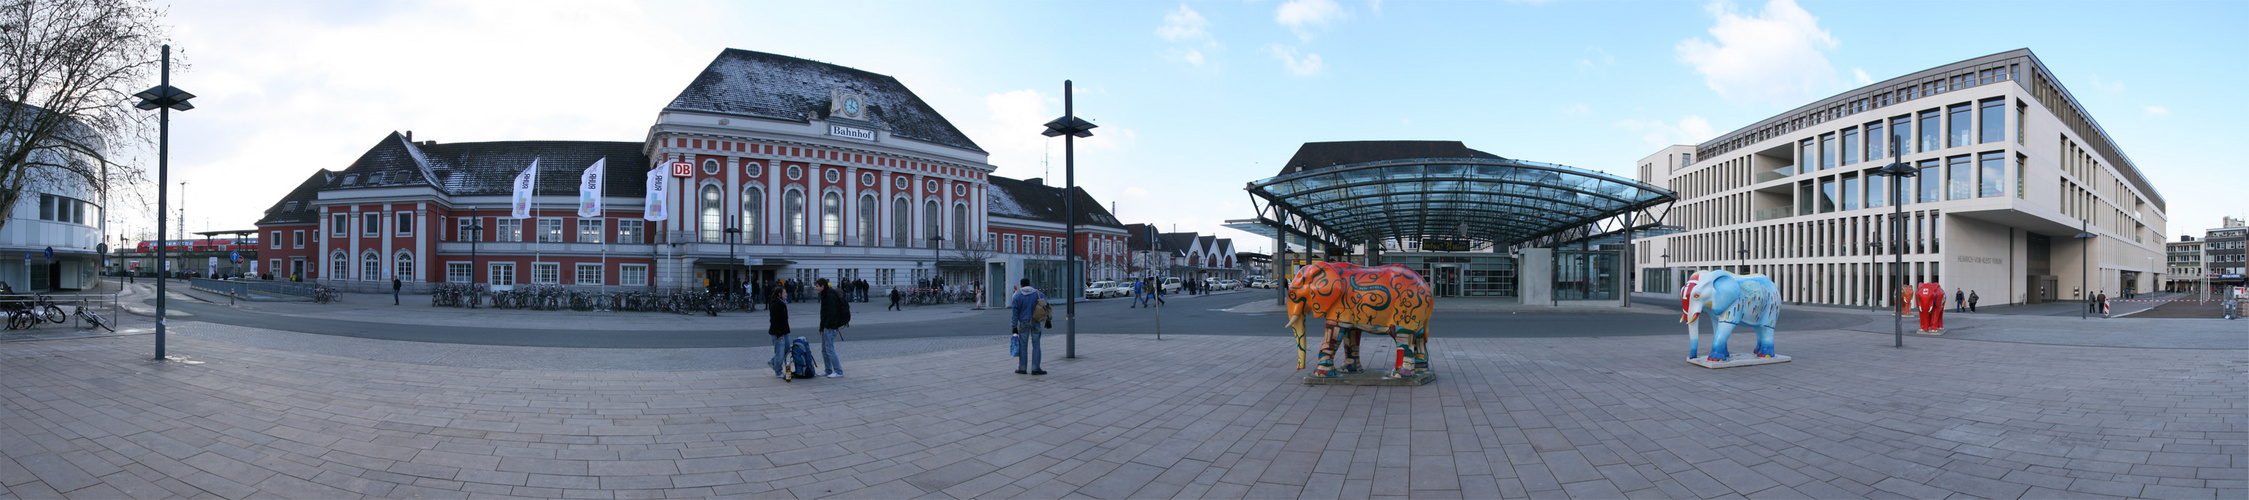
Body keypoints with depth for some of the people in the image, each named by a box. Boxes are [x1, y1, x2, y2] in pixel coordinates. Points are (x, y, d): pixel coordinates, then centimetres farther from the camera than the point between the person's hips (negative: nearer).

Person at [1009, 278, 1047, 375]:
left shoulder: (1017, 296, -1)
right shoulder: (1039, 294, 3)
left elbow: (1014, 313, -4)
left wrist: (1014, 327, -3)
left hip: (1023, 323, 0)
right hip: (1035, 323, 1)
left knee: (1023, 346, 6)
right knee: (1036, 345, 3)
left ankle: (1022, 368, 10)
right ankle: (1035, 368, 1)